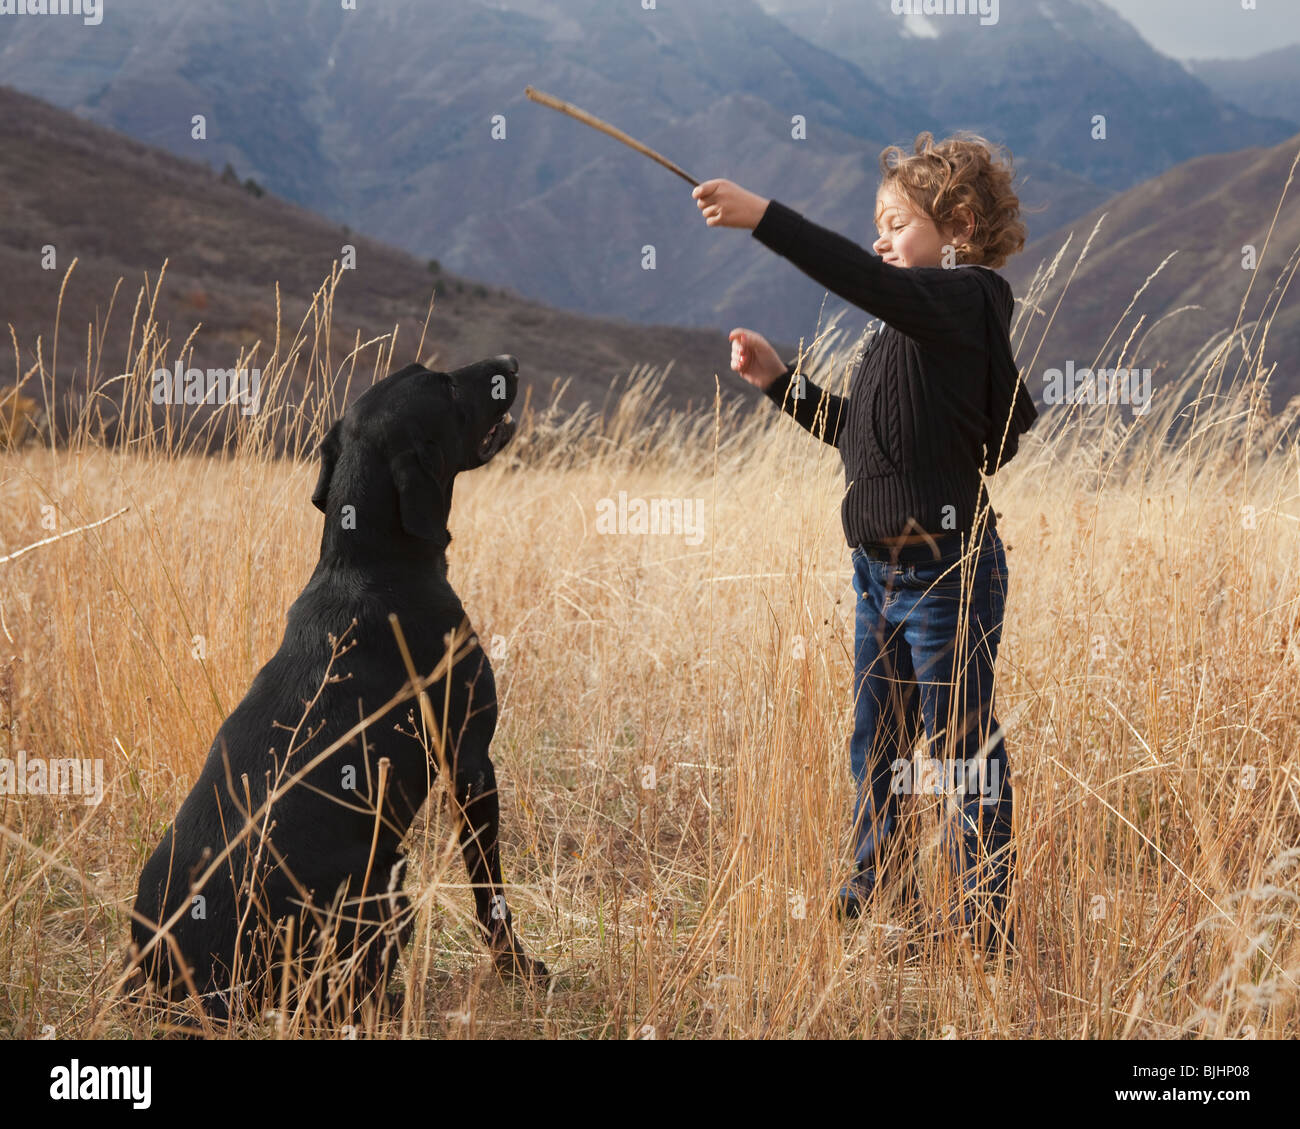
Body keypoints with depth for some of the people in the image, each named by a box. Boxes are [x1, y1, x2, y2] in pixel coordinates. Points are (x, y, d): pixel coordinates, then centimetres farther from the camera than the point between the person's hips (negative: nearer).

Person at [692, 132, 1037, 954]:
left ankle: (981, 920, 13)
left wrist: (762, 216, -33)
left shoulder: (968, 299, -13)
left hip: (946, 569, -10)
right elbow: (855, 432, 21)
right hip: (882, 570, 10)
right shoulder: (912, 324, 15)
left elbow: (862, 281, -31)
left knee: (965, 753, 2)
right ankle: (874, 904, 31)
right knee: (876, 749, 18)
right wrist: (780, 381, 12)